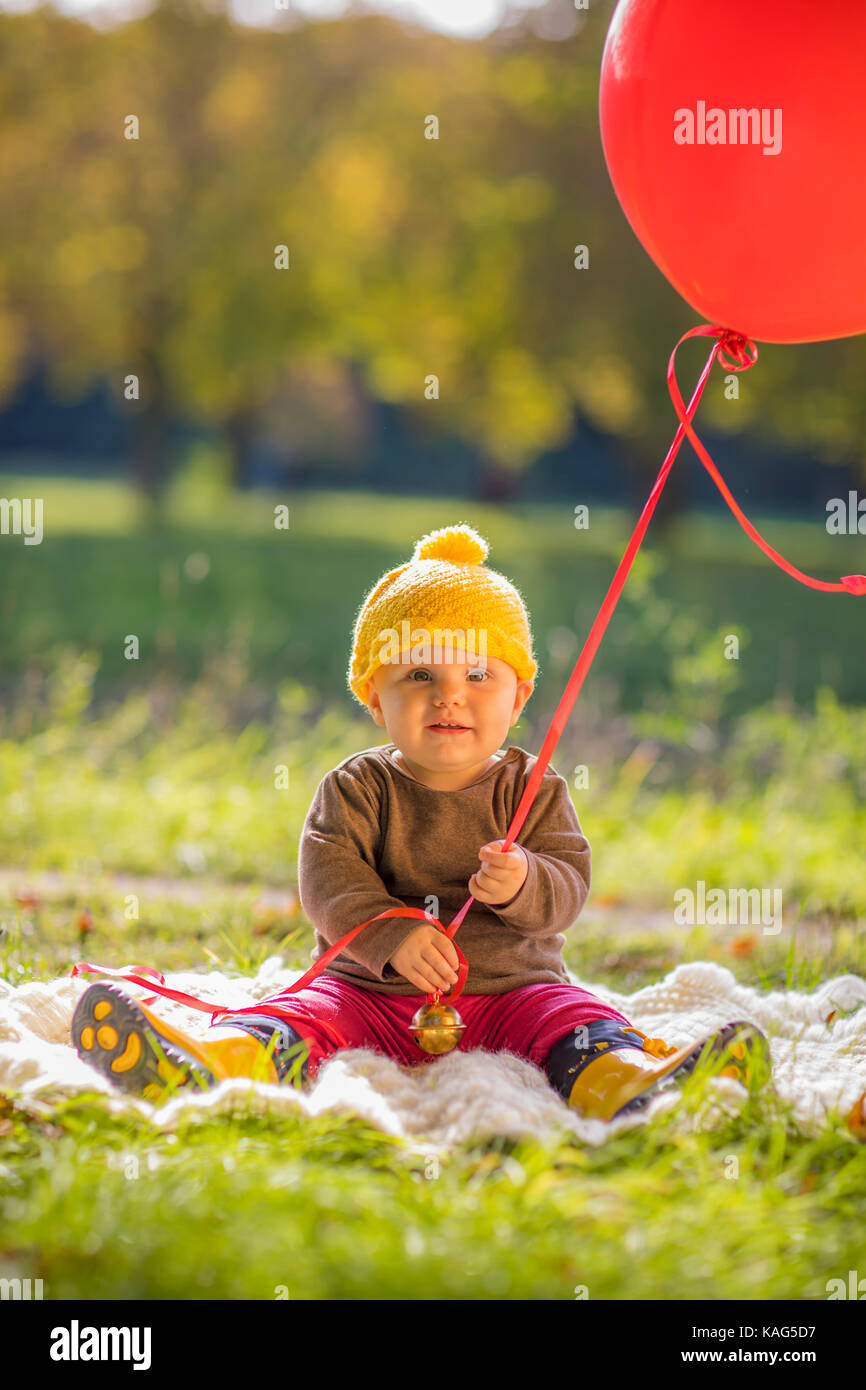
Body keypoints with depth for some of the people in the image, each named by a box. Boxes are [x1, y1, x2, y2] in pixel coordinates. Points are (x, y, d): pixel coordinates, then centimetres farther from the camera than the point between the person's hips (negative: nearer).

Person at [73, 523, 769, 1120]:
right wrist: (391, 935, -26)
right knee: (302, 1012, -26)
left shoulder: (535, 790, 8)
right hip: (372, 994, 0)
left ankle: (631, 1085, -57)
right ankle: (210, 1065, -54)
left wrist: (522, 886, -26)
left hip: (508, 988, 0)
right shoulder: (359, 788, 5)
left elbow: (568, 886, -2)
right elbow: (327, 878, -8)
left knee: (569, 1016, -28)